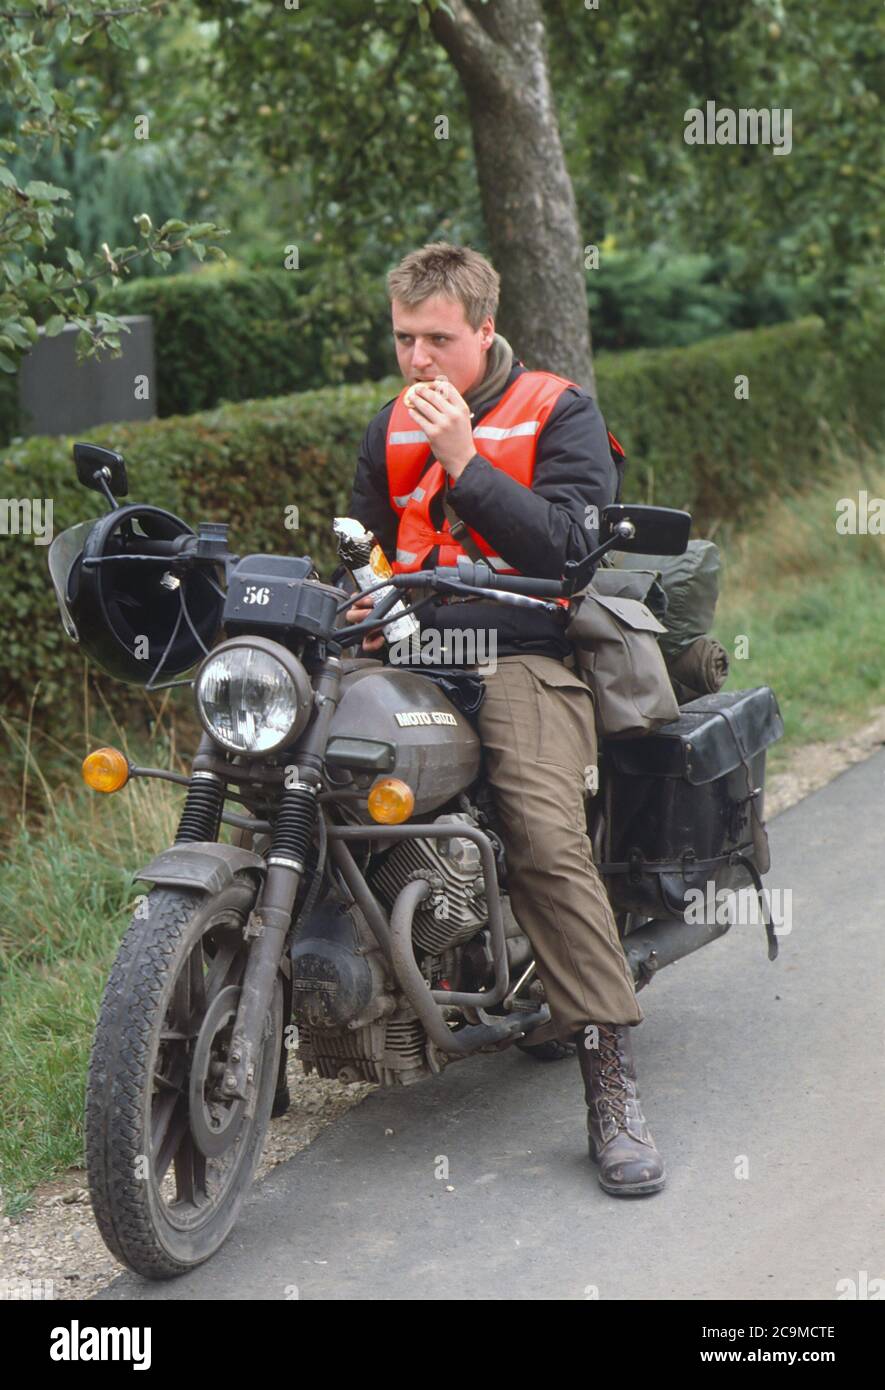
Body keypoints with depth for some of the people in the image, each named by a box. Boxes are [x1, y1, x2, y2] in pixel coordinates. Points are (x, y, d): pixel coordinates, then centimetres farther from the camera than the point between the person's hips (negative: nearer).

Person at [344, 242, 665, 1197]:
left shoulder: (560, 412, 3)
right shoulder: (390, 429, 21)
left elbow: (568, 543, -9)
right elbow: (366, 542, 27)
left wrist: (463, 460, -14)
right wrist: (362, 599, 4)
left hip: (522, 653, -6)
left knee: (547, 840, -29)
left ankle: (612, 1088, -27)